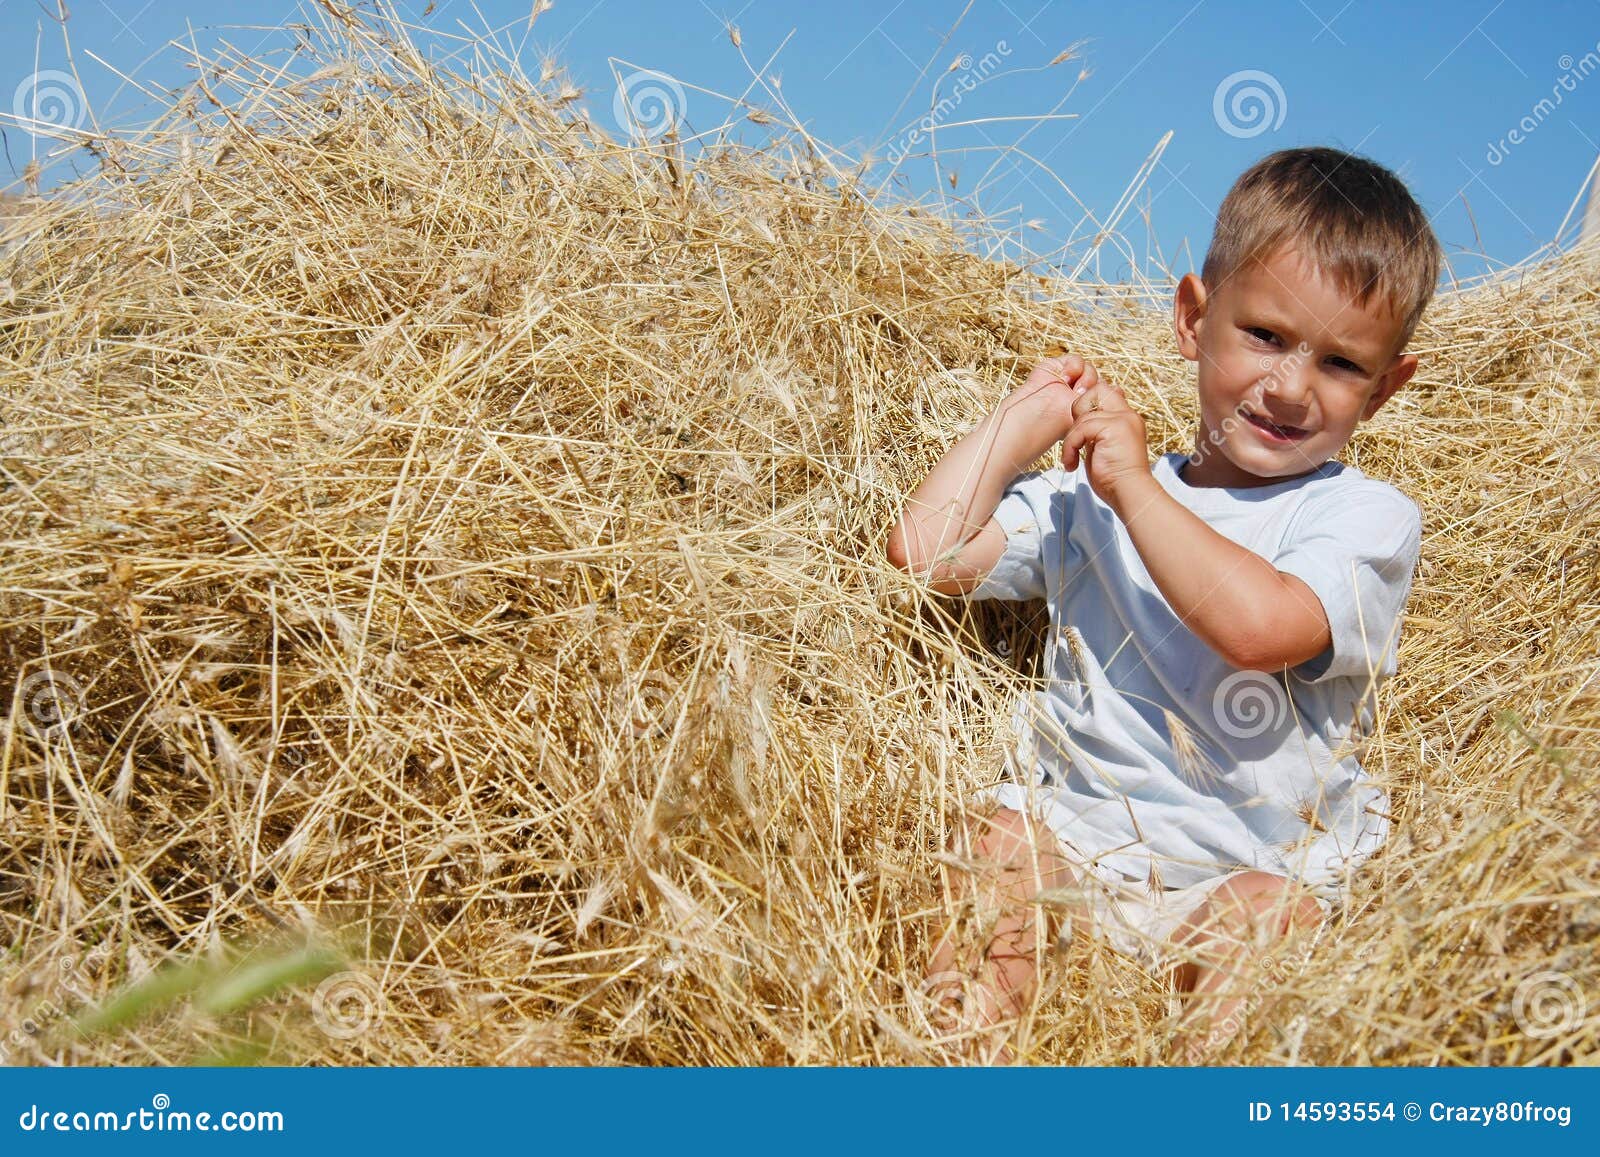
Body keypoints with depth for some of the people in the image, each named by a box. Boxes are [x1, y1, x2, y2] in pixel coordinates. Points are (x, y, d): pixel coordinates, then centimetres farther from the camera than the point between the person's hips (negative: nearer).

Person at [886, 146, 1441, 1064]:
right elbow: (926, 549, 2)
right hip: (1070, 832, 3)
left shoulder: (1367, 517, -1)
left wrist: (1133, 487, -14)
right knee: (997, 843, -25)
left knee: (1257, 917, -32)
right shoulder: (1094, 494, 12)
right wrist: (1027, 417, 8)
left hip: (1249, 865, -3)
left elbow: (1259, 624, -23)